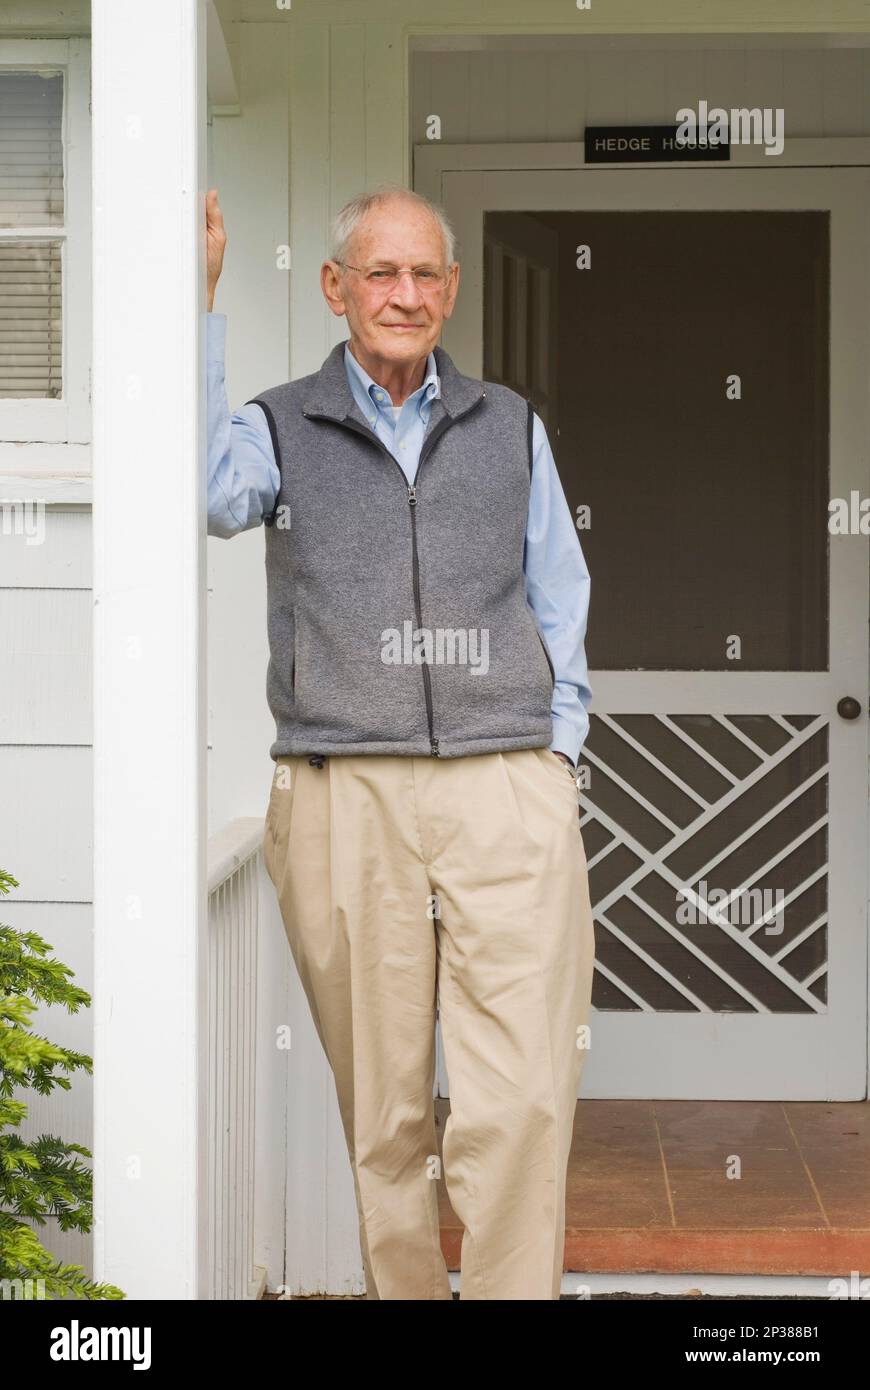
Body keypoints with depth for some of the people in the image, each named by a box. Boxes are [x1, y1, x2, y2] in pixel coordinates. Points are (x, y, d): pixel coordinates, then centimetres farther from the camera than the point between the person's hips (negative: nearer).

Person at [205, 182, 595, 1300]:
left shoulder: (512, 430, 17)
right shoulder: (280, 429, 10)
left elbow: (561, 611, 20)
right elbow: (205, 492, -14)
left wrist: (555, 759, 8)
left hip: (507, 798, 1)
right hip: (343, 800, -1)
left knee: (521, 1104, -9)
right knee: (382, 1111, 4)